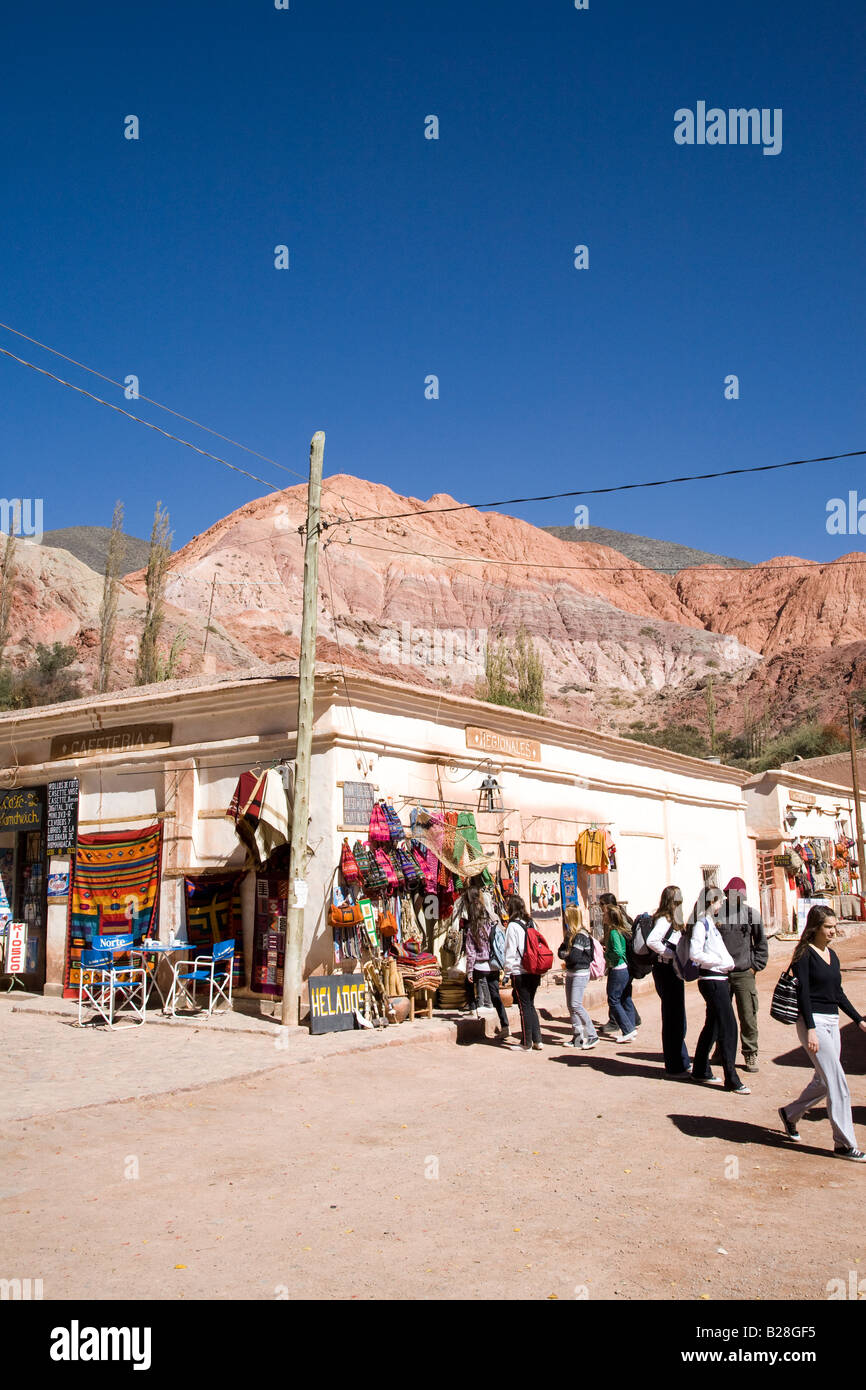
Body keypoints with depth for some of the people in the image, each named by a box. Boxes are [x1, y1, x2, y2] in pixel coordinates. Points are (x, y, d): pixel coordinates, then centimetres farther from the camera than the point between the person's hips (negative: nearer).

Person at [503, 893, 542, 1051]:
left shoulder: (513, 925, -10)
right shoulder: (530, 924, 9)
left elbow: (510, 950, -12)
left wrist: (508, 969, -3)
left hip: (520, 972, -6)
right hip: (534, 972, 6)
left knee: (524, 1007, 0)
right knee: (530, 1005, 15)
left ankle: (526, 1043, 5)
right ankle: (537, 1040, 15)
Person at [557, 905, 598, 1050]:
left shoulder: (581, 935, -16)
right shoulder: (570, 934, 12)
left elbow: (574, 956, -23)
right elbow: (560, 951, 10)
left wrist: (565, 954, -4)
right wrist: (567, 955, -11)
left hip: (580, 973, -9)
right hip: (570, 972, 9)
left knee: (576, 1005, -14)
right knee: (570, 1005, 9)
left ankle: (592, 1036, -8)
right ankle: (577, 1037, 16)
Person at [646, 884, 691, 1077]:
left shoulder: (669, 920, 14)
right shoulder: (664, 920, -15)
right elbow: (651, 941, -29)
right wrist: (673, 954, -21)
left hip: (671, 972, 10)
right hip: (667, 971, -10)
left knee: (676, 1019, 16)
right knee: (673, 1020, -3)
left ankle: (681, 1063, 26)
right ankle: (675, 1067, 5)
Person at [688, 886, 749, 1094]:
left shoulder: (710, 923, 17)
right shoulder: (701, 924, -13)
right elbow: (695, 953, -22)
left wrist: (727, 962, 9)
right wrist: (721, 961, -18)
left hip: (719, 979, 10)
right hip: (712, 980, -10)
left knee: (713, 1026, 16)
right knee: (728, 1028, -9)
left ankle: (700, 1070, 26)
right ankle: (732, 1080, -5)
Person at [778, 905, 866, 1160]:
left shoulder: (832, 955, 13)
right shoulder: (804, 954, -10)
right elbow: (803, 993, -15)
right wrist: (811, 1029, -20)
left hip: (832, 1023, 8)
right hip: (812, 1022, -8)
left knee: (824, 1082, 14)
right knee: (838, 1084, -7)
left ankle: (789, 1113, 34)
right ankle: (844, 1144, 1)